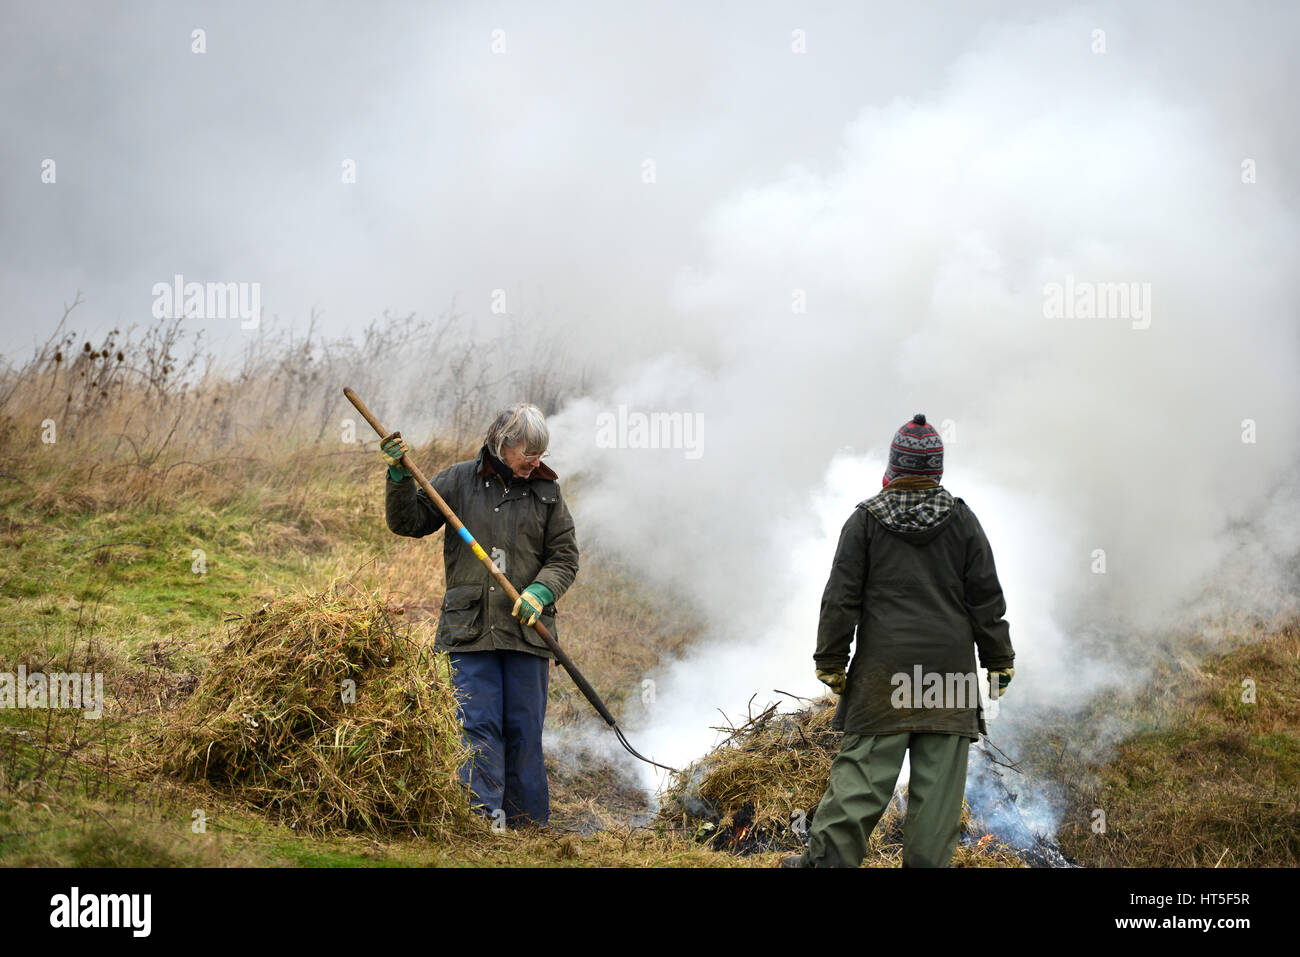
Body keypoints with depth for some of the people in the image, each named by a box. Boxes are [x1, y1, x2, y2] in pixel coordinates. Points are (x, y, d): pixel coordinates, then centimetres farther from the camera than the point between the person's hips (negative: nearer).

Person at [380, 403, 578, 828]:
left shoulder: (546, 491, 9)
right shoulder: (458, 481, 6)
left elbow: (565, 557, 8)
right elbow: (409, 522, 9)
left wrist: (541, 591, -11)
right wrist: (400, 477, -7)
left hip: (527, 629, 1)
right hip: (470, 630, -1)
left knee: (525, 730, 4)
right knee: (478, 723, -10)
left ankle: (530, 828, 11)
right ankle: (485, 816, -13)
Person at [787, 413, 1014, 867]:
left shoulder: (866, 519, 1)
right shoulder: (961, 519, 5)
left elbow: (841, 598, -1)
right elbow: (986, 597, 6)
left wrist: (830, 661, 5)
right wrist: (999, 660, 13)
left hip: (884, 668, -1)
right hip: (950, 664, 1)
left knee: (865, 763, -2)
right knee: (938, 777, 2)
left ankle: (827, 857, -7)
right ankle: (927, 860, 2)